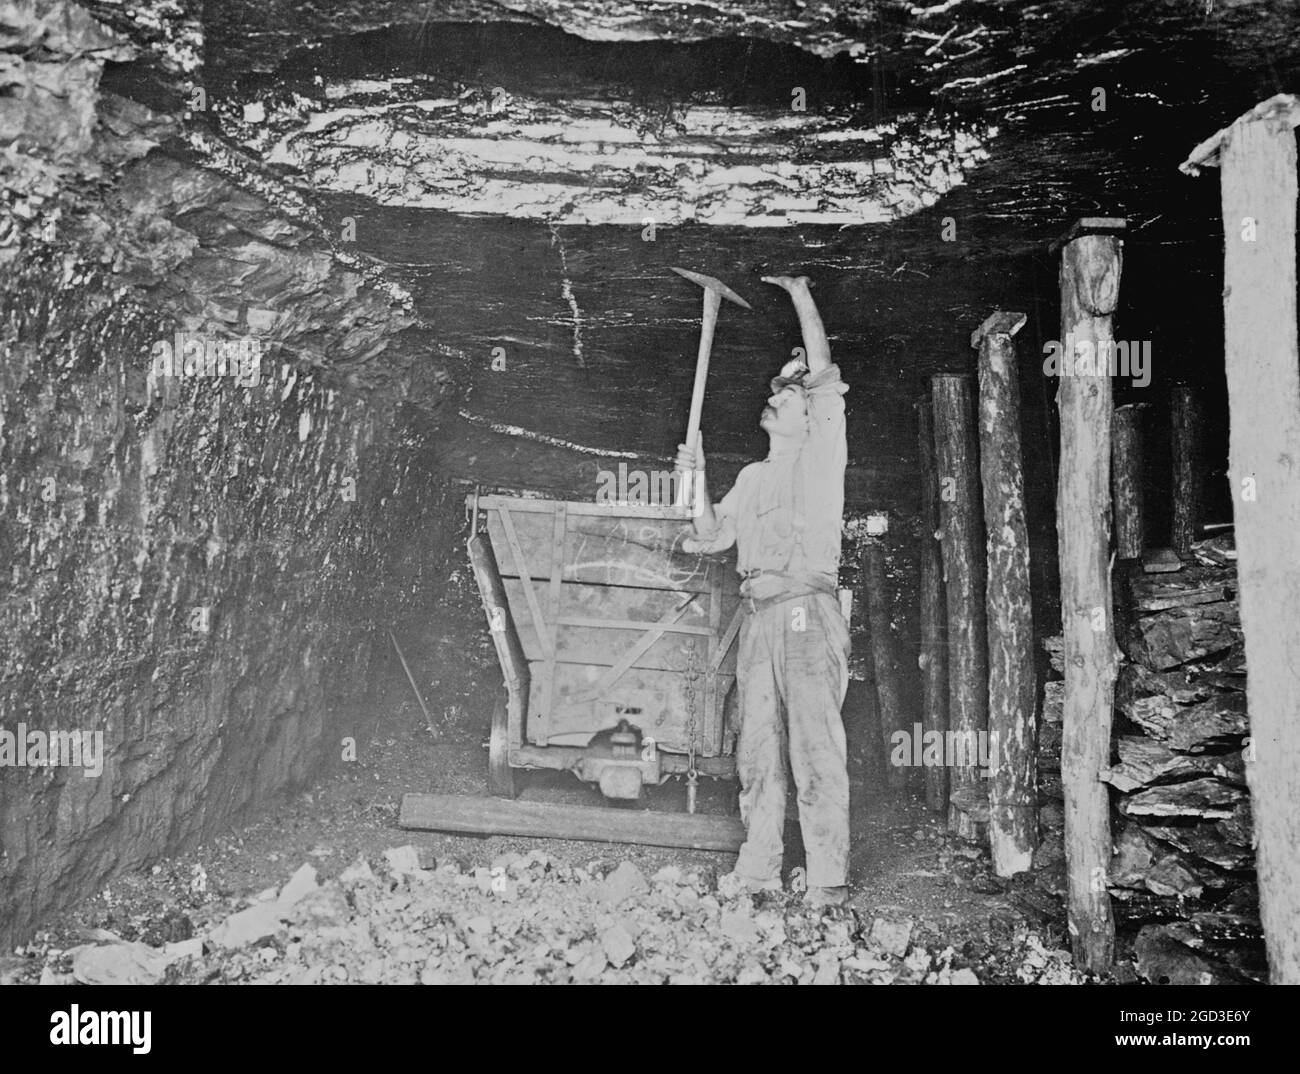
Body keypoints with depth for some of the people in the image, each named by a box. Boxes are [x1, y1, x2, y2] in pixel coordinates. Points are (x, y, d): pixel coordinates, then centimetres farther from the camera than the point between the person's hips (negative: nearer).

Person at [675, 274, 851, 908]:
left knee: (816, 748, -10)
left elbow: (824, 372, -3)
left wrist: (798, 290, 3)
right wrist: (698, 478, 8)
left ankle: (829, 880, -8)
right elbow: (712, 536, 21)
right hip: (758, 617, 6)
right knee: (757, 750, 6)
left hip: (807, 612, -6)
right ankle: (758, 867, 13)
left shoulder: (822, 454, 7)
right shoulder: (753, 476, 25)